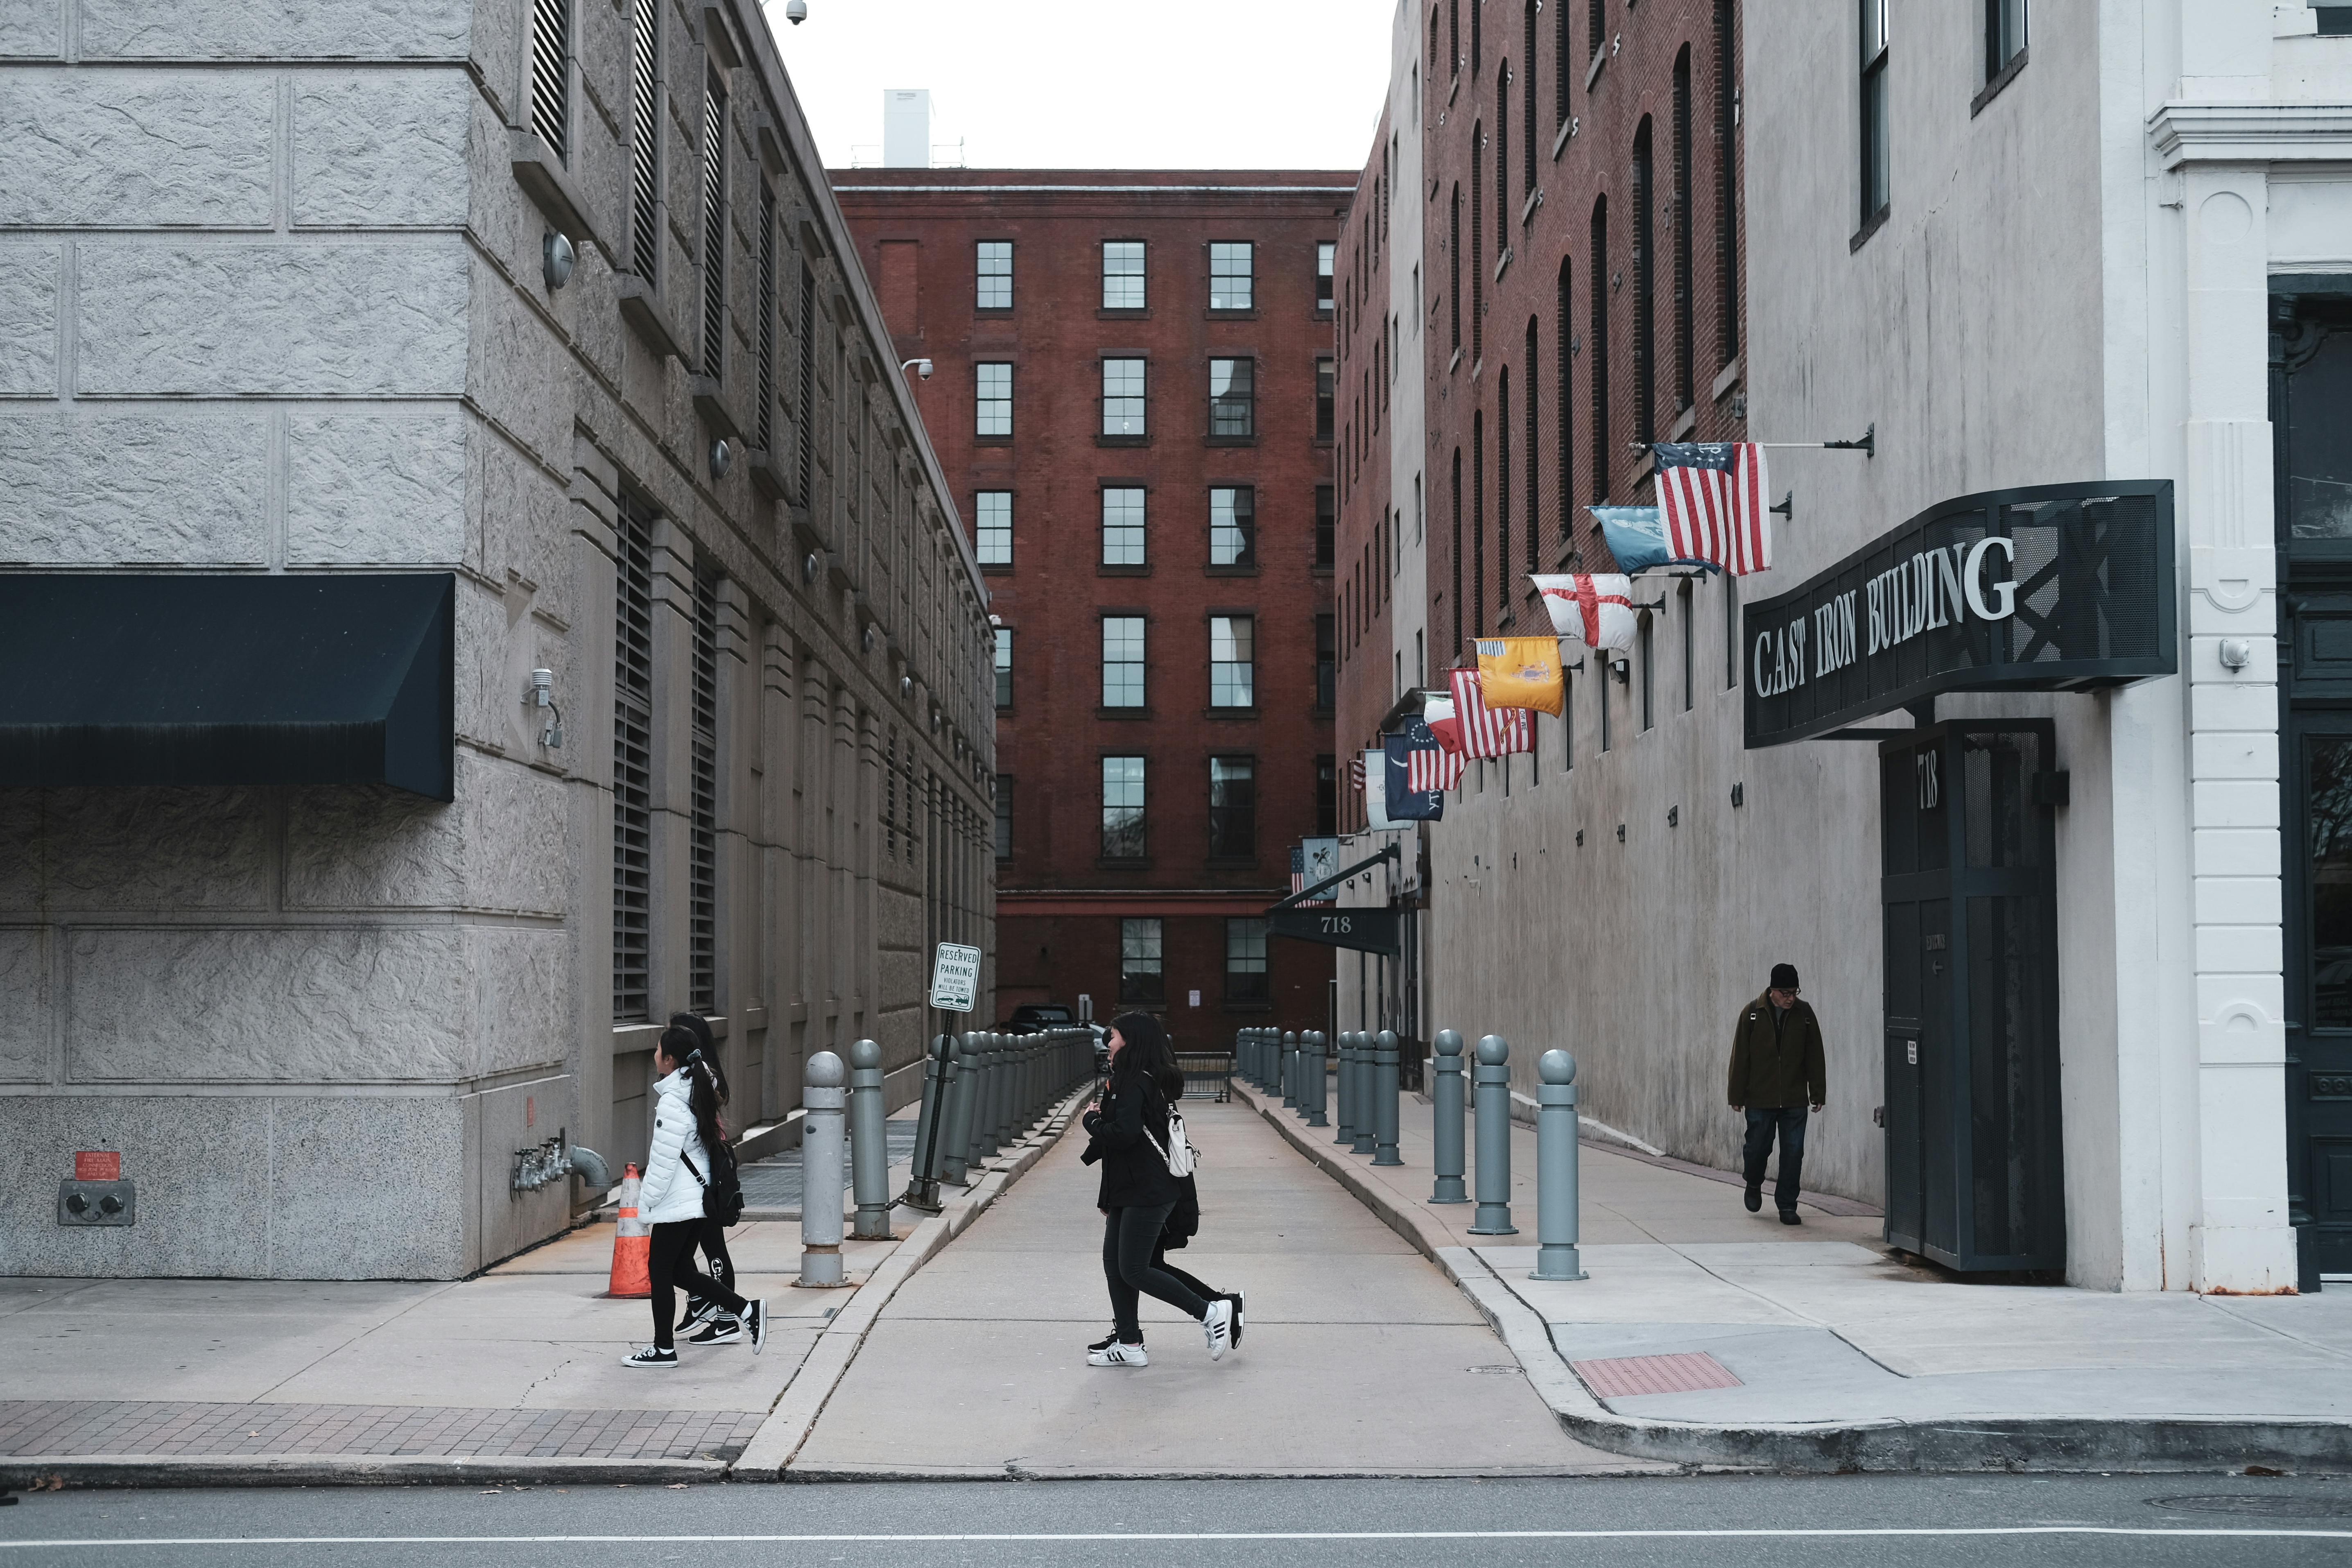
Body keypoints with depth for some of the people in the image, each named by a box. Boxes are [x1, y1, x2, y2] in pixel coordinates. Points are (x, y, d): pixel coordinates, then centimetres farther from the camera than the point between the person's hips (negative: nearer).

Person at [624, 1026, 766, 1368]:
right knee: (681, 1269, 15)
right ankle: (747, 1310, 9)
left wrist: (646, 1199, -9)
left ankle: (663, 1349, 10)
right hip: (699, 1196, 9)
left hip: (676, 1203, -9)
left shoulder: (673, 1102, -19)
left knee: (660, 1269, 3)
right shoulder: (698, 1090, 9)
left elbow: (664, 1158, -19)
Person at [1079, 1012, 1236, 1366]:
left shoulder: (1134, 1084, -17)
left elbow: (1124, 1135, -27)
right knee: (1115, 1263, 10)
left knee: (1134, 1270, -6)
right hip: (1129, 1190, 10)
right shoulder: (1146, 1080, 15)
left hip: (1146, 1192, -10)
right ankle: (1129, 1344, 14)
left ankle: (1210, 1311, 1)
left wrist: (1092, 1119, -11)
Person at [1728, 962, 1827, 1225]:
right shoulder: (1753, 1013, -4)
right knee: (1758, 1147, 4)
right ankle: (1754, 1185, 34)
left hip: (1795, 1101, 1)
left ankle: (1787, 1206, 9)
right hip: (1759, 1099, -1)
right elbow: (1740, 1056, -1)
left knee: (1794, 1152, 0)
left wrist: (1818, 1093, 5)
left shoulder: (1804, 1012, 1)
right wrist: (1737, 1096, -1)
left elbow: (1815, 1056, 7)